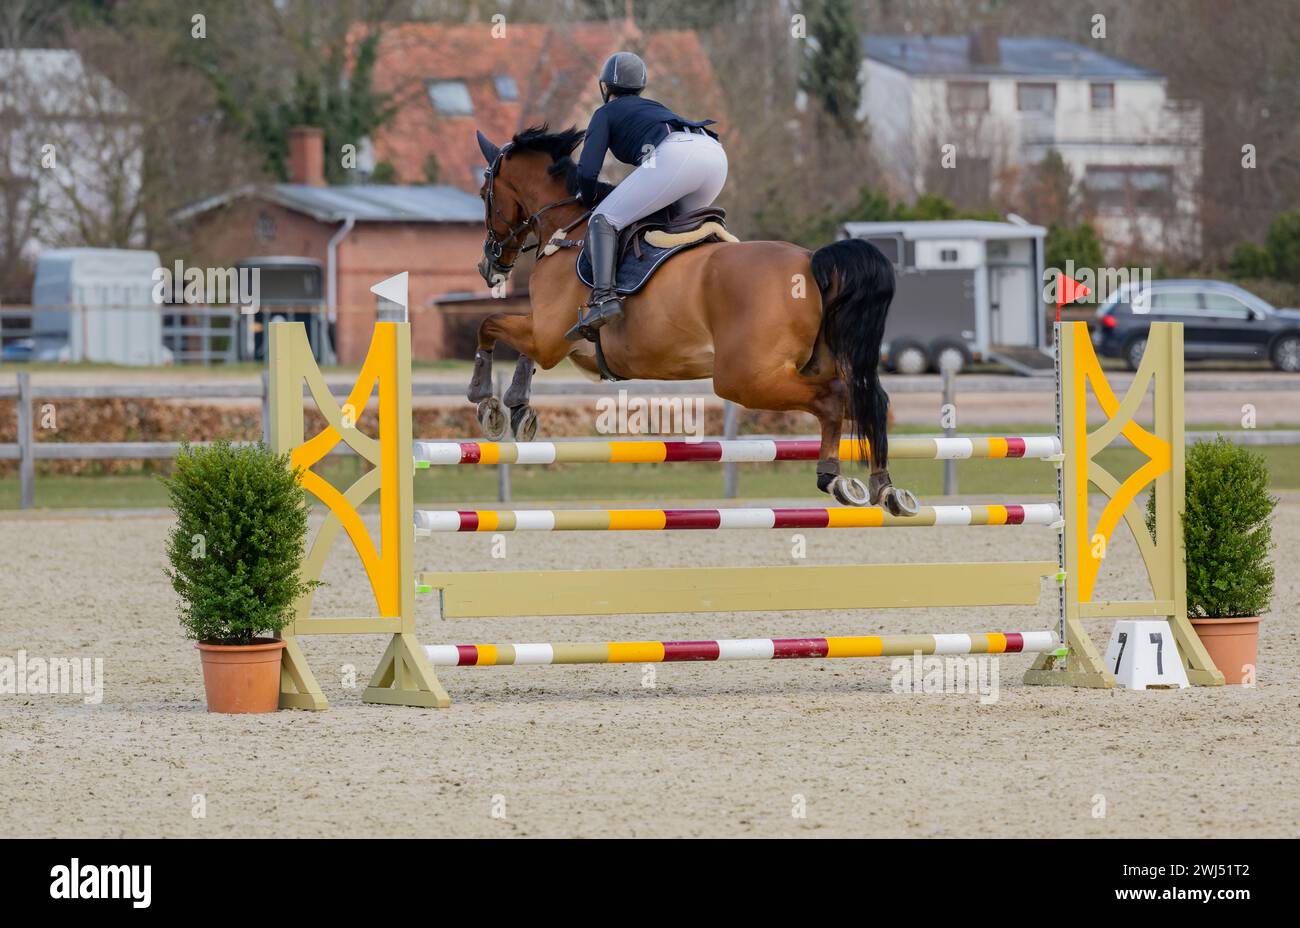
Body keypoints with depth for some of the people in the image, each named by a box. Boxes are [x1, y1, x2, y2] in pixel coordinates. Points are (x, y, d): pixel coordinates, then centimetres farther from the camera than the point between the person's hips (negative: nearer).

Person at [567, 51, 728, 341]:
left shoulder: (606, 114, 21)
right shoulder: (654, 108, 40)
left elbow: (588, 171, 9)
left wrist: (588, 203, 29)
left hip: (674, 155, -7)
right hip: (716, 153, 7)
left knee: (604, 220, -2)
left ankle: (604, 297, -23)